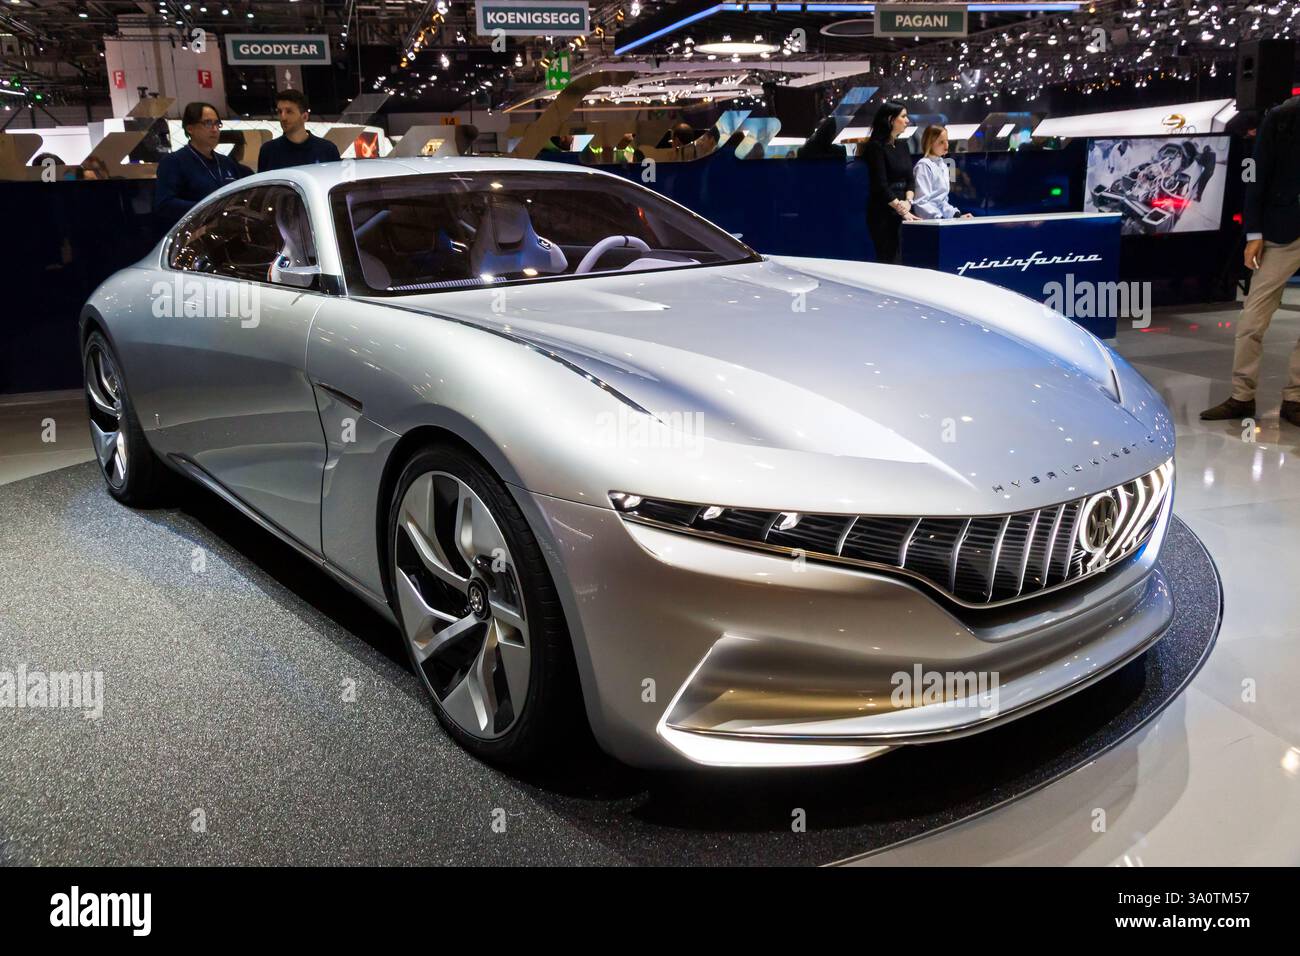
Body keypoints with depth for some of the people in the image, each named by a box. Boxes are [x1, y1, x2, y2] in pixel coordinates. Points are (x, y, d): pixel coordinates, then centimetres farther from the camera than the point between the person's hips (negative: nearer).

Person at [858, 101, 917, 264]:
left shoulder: (902, 147, 15)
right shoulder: (876, 147, -8)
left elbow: (910, 179, 11)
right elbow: (880, 184, -13)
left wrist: (908, 202, -8)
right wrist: (901, 209, -15)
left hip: (903, 210, 7)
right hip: (884, 212, -7)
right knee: (887, 258, -8)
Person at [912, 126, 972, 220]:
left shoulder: (943, 165, 18)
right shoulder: (923, 166, -7)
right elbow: (922, 202, -14)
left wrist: (957, 215, 7)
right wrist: (940, 218, -20)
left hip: (942, 219, 8)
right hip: (928, 221, -8)